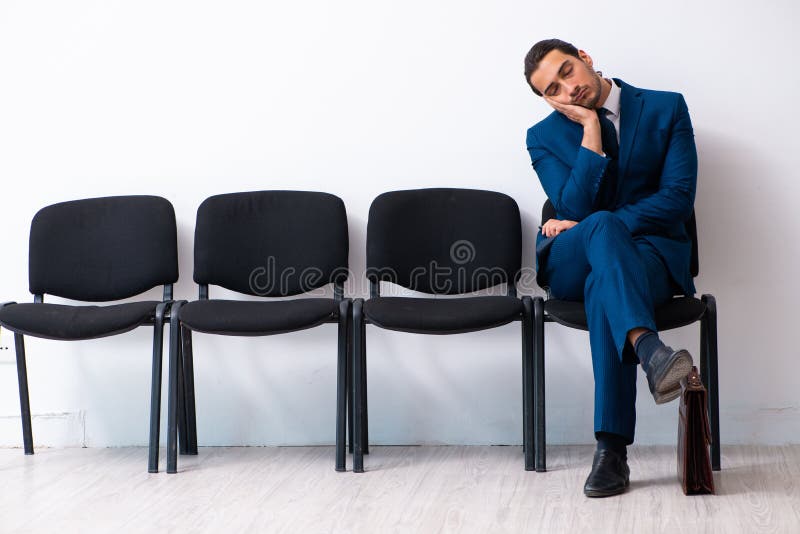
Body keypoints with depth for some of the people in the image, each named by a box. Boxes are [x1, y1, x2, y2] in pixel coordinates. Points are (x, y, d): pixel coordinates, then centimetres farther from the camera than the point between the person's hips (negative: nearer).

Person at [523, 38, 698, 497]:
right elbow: (575, 210, -7)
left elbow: (678, 197, -5)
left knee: (604, 284, -38)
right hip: (570, 266, 1)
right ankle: (650, 350, -61)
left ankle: (612, 450, -44)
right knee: (603, 225, -37)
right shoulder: (545, 137, 9)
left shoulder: (666, 109, 5)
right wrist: (591, 128, -11)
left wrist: (590, 226, -13)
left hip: (651, 254, -1)